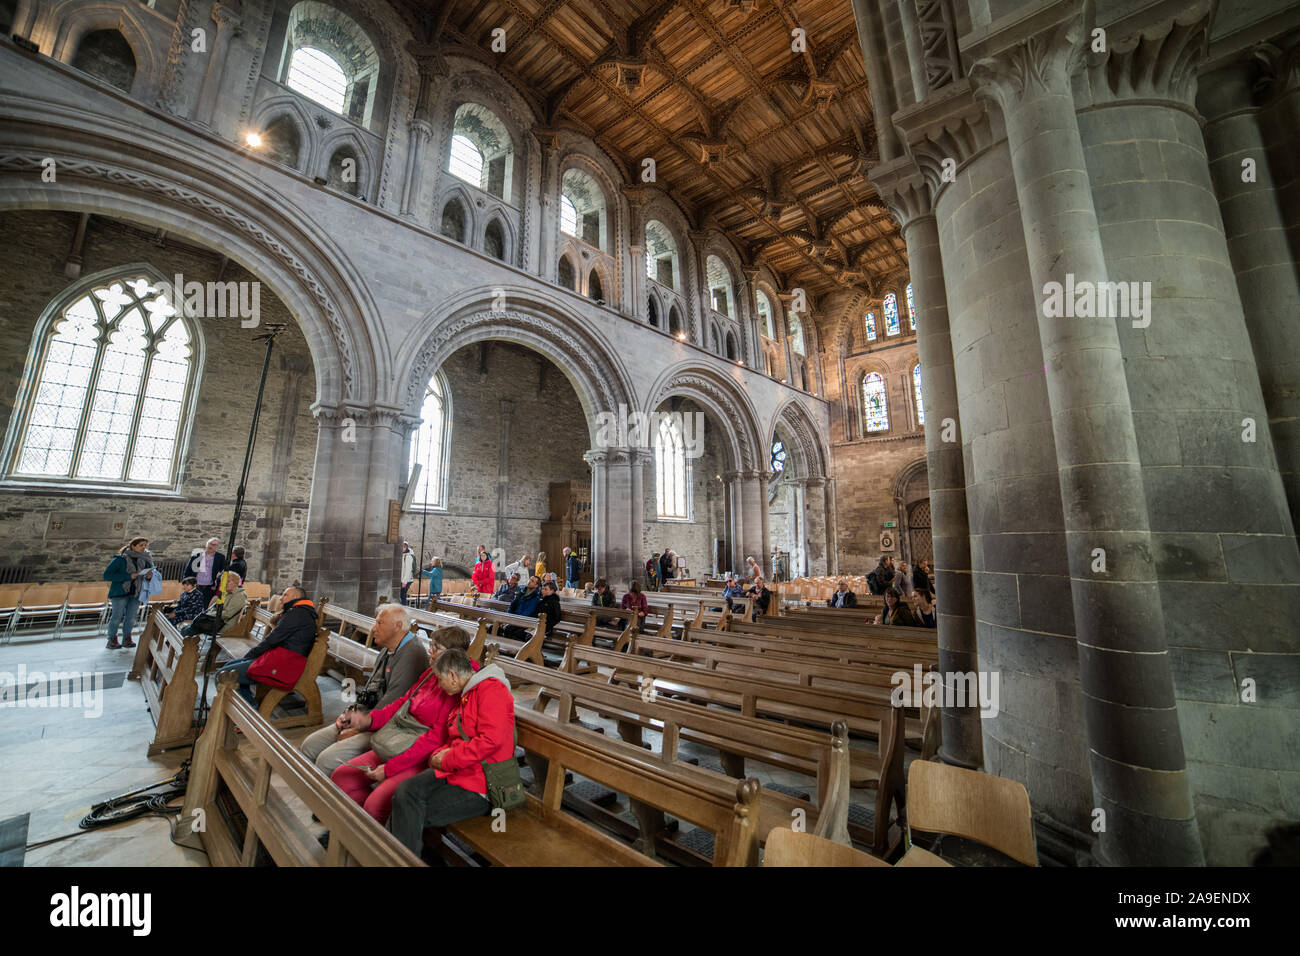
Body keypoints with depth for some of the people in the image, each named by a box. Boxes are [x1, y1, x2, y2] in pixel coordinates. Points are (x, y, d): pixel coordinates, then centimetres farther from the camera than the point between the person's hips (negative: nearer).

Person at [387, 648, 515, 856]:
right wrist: (440, 755, 1)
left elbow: (491, 740, -26)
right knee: (404, 792, -10)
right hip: (454, 773, 9)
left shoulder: (492, 689, -16)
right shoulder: (465, 695, 17)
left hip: (478, 788, -9)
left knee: (410, 815, -12)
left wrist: (446, 761, -15)